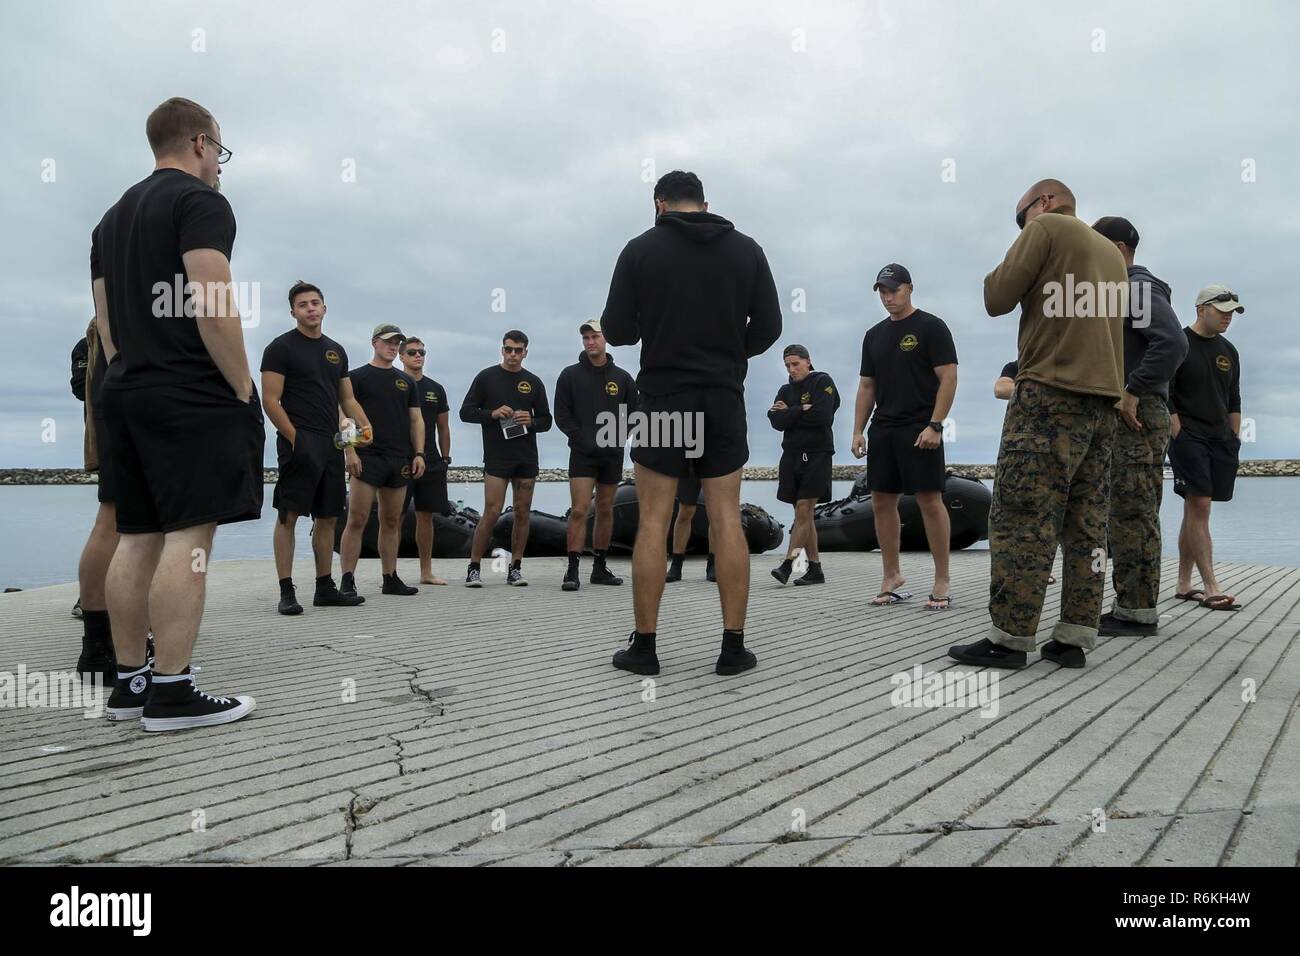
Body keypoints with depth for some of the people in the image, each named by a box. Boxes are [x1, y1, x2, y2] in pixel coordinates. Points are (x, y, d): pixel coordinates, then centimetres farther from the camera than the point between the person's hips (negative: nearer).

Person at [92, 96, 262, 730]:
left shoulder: (114, 216, 22)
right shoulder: (201, 203, -5)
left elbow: (104, 318, 21)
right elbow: (212, 305, -17)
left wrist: (131, 376, 21)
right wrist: (243, 390, -12)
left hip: (127, 395, 9)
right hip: (193, 398, -9)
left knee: (137, 538, 9)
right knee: (189, 537, -9)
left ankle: (129, 681, 15)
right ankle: (171, 691, -9)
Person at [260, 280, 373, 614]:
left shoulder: (336, 351, 17)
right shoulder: (281, 347, -2)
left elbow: (347, 399, 19)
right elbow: (270, 401, -8)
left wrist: (364, 425, 0)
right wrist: (294, 438, -16)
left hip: (331, 445, 7)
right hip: (299, 444, -7)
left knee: (328, 518, 9)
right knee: (289, 515, -8)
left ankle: (325, 589, 16)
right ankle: (286, 592, -6)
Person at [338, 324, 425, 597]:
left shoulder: (406, 381, 17)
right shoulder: (357, 377, 2)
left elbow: (416, 420, 15)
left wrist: (419, 454, 5)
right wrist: (349, 451, -15)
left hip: (400, 461, 5)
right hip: (367, 458, -5)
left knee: (392, 522, 9)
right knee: (357, 519, -9)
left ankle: (390, 579, 15)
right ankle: (347, 580, -6)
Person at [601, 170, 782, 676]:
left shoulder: (641, 248, 0)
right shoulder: (747, 250, 6)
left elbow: (616, 330, -2)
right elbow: (768, 327, 4)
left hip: (663, 398, -2)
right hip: (724, 400, 2)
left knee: (653, 523, 3)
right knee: (727, 521, 5)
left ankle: (644, 647, 8)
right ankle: (733, 647, 7)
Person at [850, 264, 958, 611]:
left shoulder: (931, 327, -2)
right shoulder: (874, 335, 17)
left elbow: (948, 378, -8)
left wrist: (934, 425, -17)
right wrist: (858, 431, 9)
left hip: (920, 430, -6)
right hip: (882, 430, 6)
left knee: (930, 501, -7)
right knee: (882, 502, 5)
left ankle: (942, 582, 1)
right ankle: (892, 580, 15)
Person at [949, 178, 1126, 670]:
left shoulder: (1046, 228, 0)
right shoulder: (1110, 251, 23)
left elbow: (997, 299, -6)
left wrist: (1003, 271, 13)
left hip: (1051, 394, -8)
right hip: (1103, 400, 8)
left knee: (1022, 518, -8)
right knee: (1087, 524, 4)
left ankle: (1010, 637, -7)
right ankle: (1074, 638, 5)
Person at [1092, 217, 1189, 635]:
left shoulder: (1140, 288, -7)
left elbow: (1173, 343, -21)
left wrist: (1133, 392, -21)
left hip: (1139, 417, -10)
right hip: (1119, 418, 10)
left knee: (1133, 515, -8)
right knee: (1120, 514, 11)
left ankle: (1139, 612, -4)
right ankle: (1128, 605, 17)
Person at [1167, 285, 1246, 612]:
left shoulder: (1229, 351, 16)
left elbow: (1234, 401, 19)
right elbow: (1165, 397, -9)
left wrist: (1234, 438, 11)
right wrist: (1178, 435, -14)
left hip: (1220, 440, 7)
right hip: (1187, 437, -6)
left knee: (1195, 509, 7)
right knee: (1199, 505, -12)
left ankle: (1184, 584, 11)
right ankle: (1211, 587, -13)